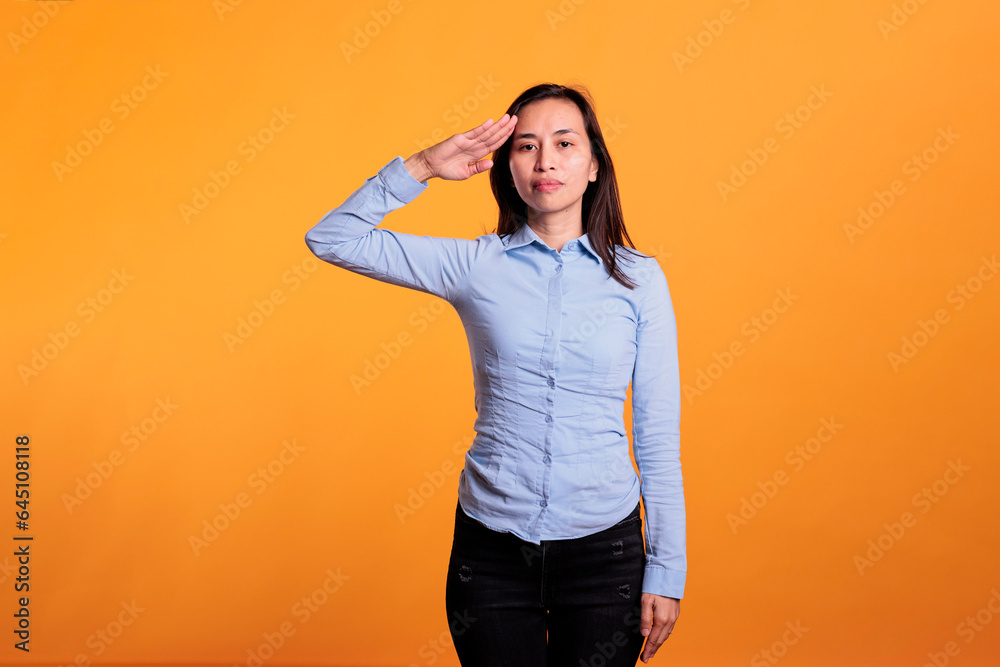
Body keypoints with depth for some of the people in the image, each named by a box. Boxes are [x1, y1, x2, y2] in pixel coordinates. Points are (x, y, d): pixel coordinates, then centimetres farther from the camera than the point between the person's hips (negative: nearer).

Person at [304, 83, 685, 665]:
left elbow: (659, 438, 0)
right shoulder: (476, 265, 0)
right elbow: (332, 239, 1)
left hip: (603, 551, 0)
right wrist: (421, 168, -9)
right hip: (492, 550, 0)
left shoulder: (639, 278, -1)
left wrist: (667, 572, -1)